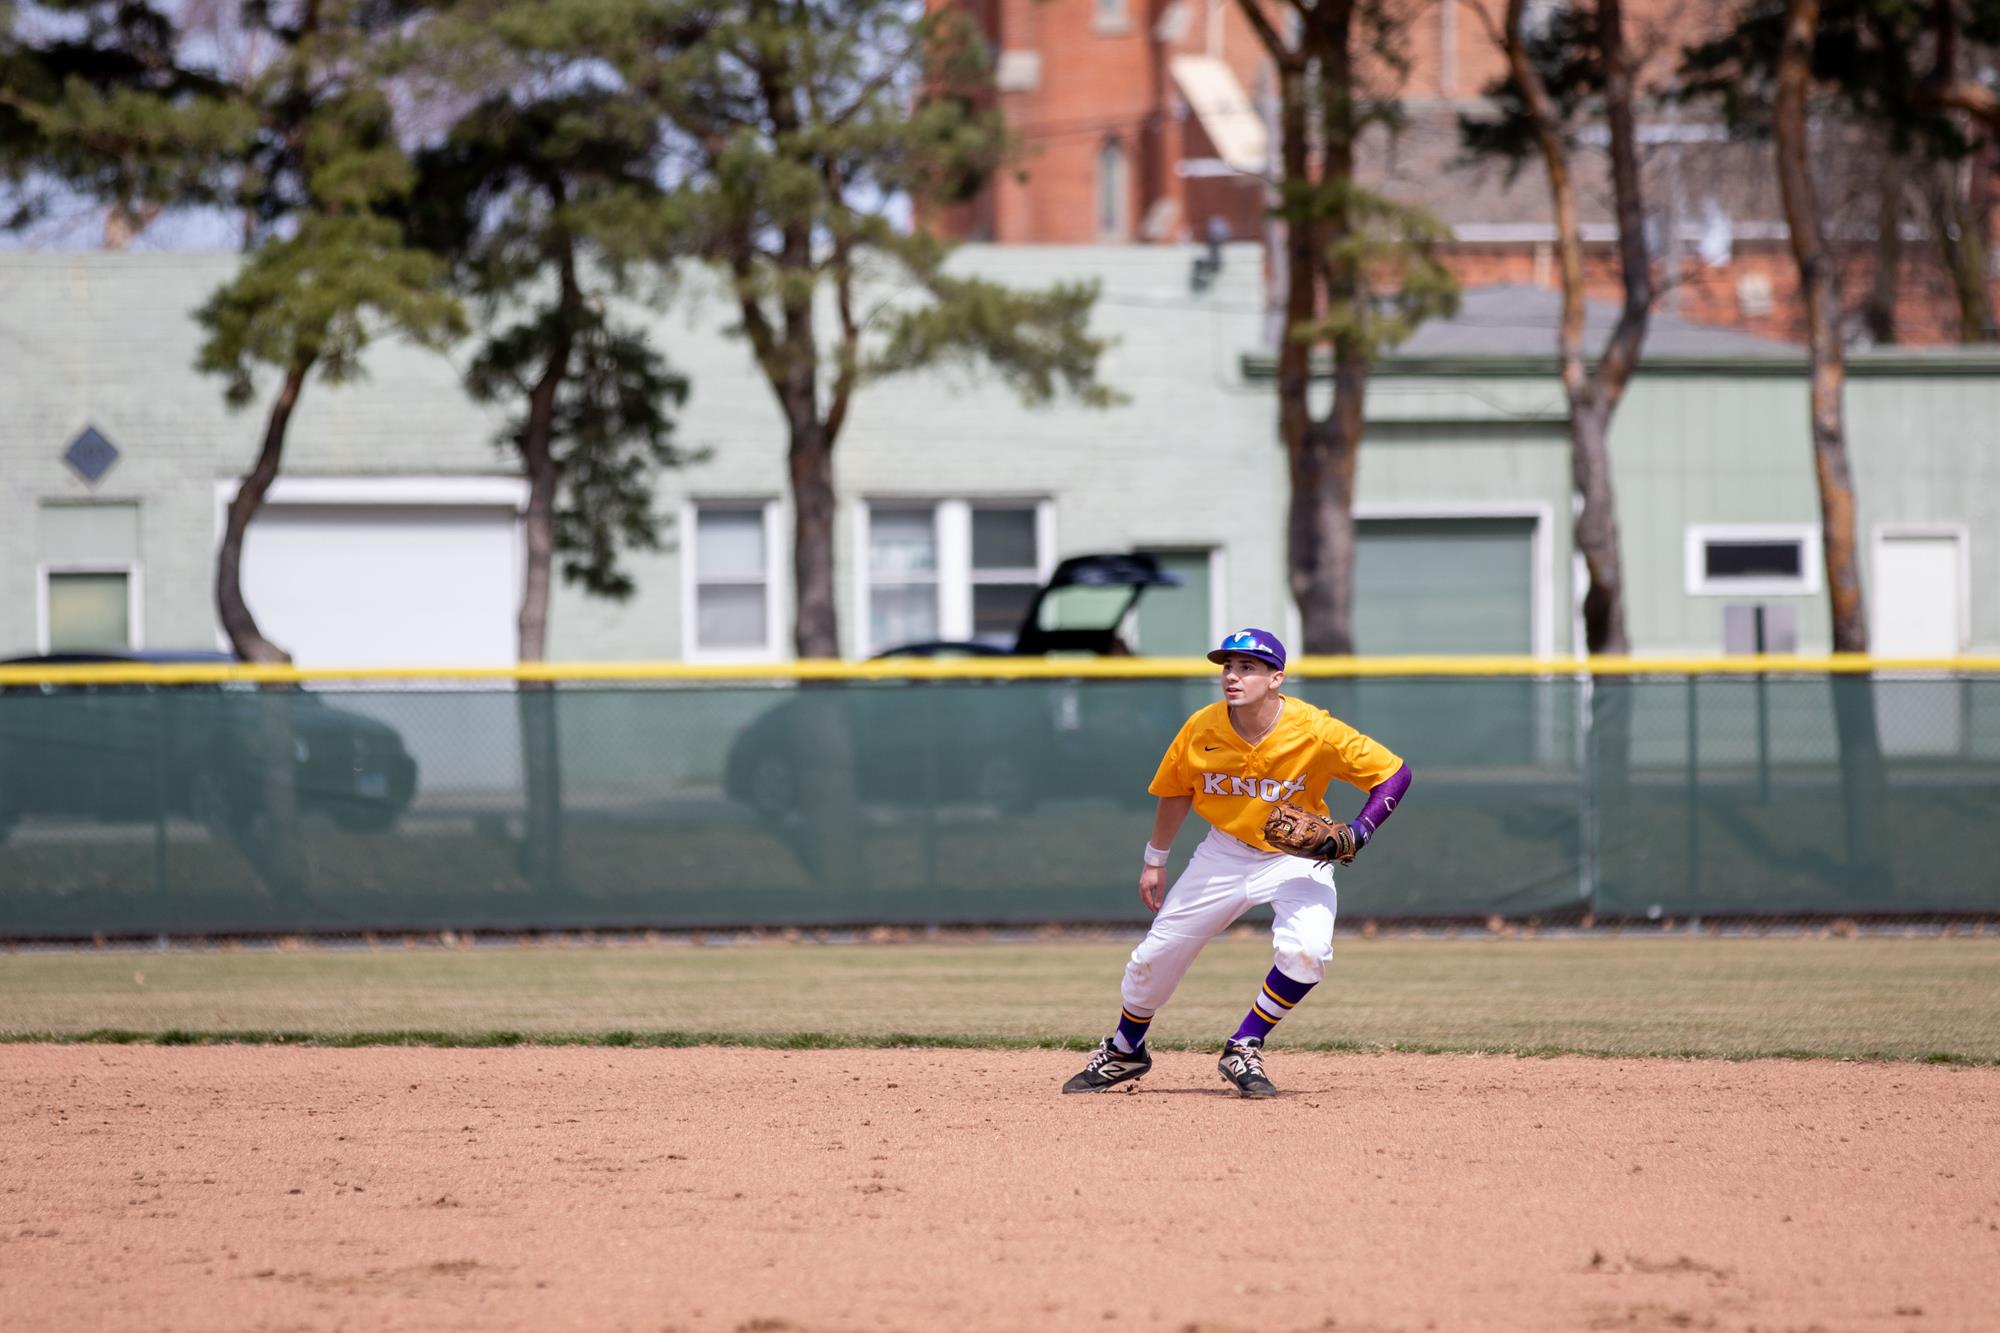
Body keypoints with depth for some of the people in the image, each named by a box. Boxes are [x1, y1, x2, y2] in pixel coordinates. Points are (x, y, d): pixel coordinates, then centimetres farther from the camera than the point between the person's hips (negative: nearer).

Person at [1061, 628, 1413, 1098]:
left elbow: (1394, 774, -18)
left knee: (1306, 951, -29)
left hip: (1298, 855, -3)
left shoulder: (1314, 732, -26)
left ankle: (1243, 1051, -9)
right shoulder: (1201, 730, -16)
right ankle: (1124, 1051, 33)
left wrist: (1358, 833, -31)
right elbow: (1176, 793, 4)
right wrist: (1155, 861, 12)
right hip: (1225, 851, 3)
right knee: (1155, 955, 5)